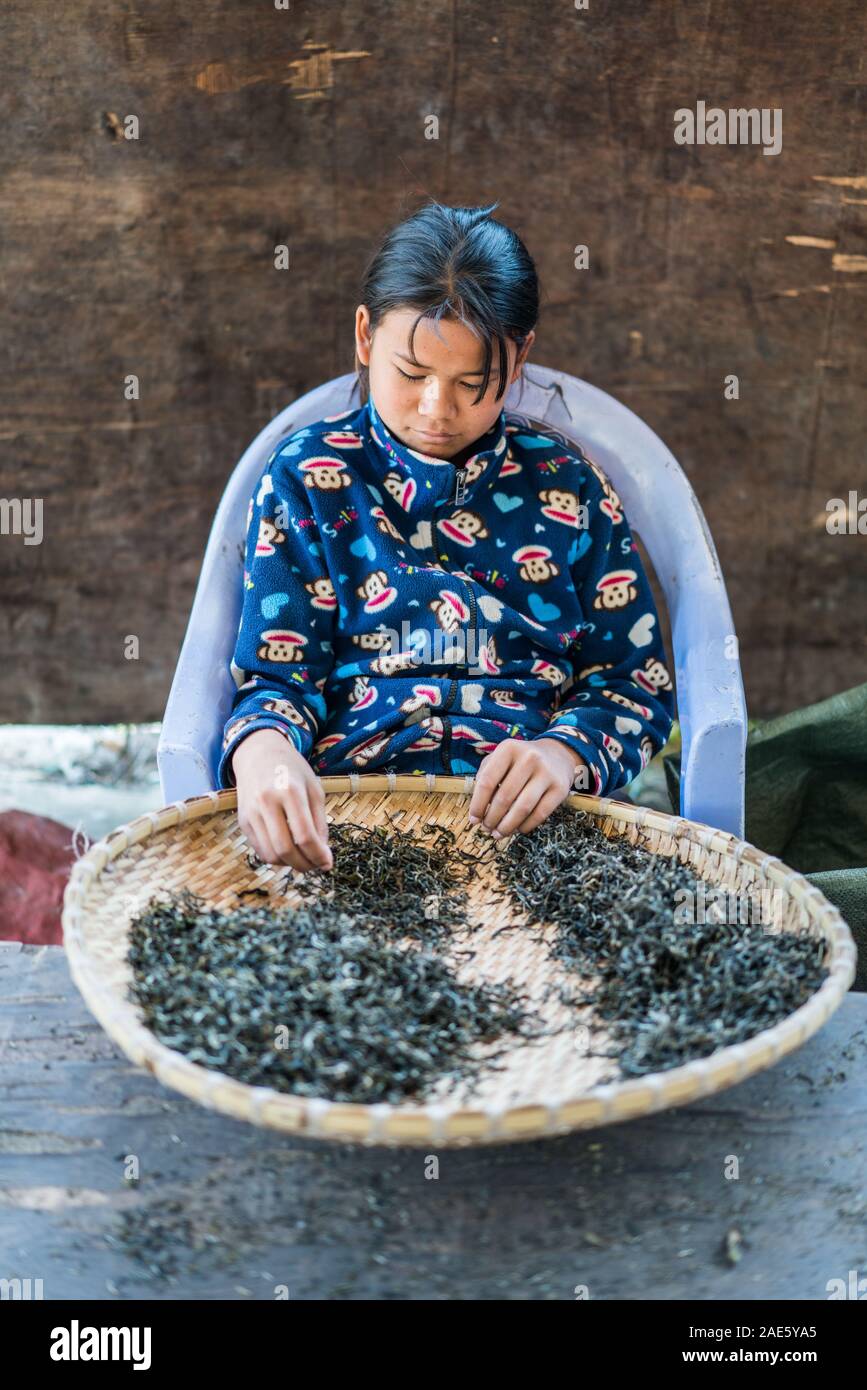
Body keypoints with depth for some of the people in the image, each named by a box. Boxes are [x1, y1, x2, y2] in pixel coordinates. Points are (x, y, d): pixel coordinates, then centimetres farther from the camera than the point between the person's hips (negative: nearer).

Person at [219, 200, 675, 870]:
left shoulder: (568, 483, 10)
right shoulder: (305, 476, 8)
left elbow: (638, 684, 11)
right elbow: (277, 675, 5)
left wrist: (566, 752, -12)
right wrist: (262, 750, -20)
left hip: (534, 818, 1)